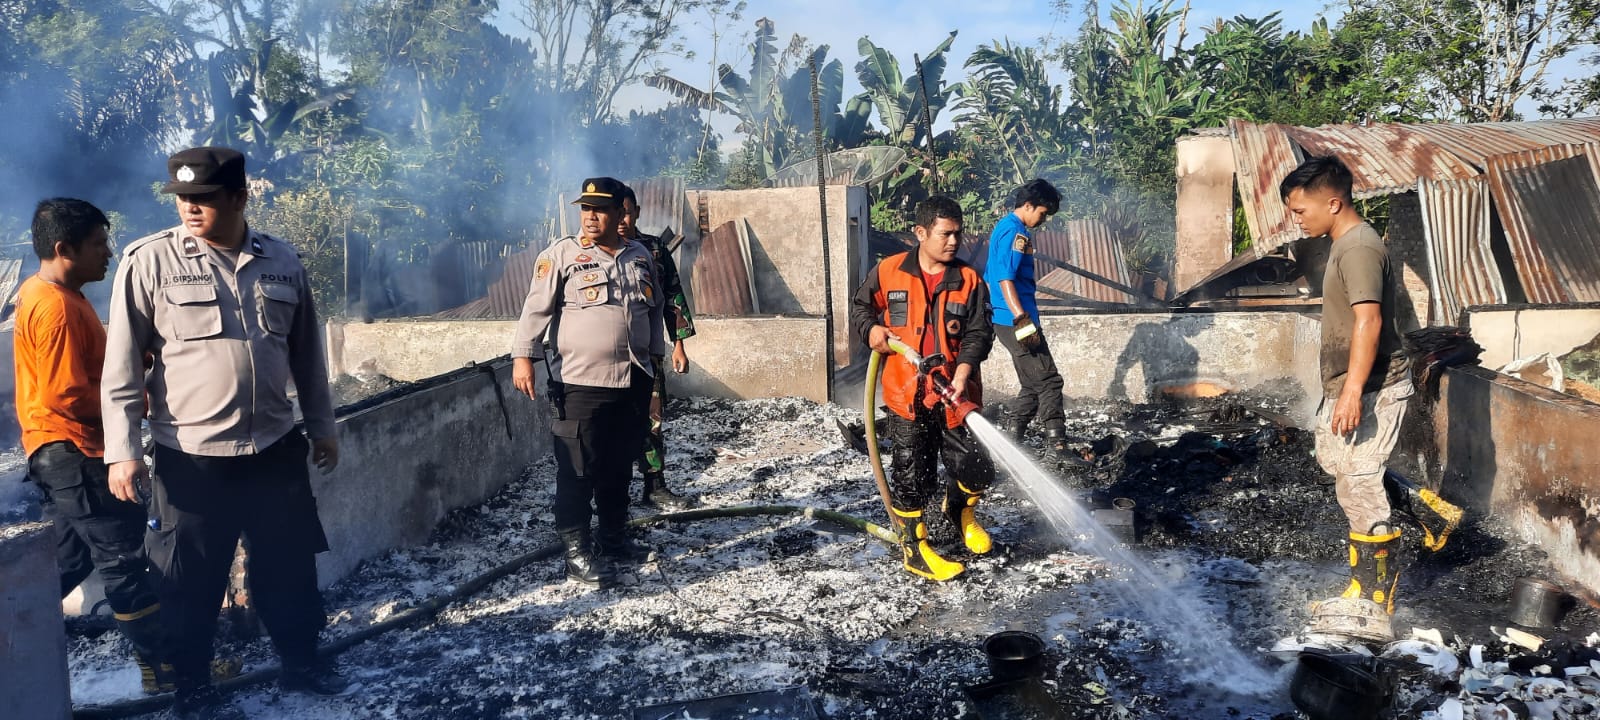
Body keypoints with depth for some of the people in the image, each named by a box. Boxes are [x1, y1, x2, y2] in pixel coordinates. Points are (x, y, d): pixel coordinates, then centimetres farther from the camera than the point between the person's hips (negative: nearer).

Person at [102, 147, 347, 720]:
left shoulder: (282, 261, 4)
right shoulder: (149, 261, -7)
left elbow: (306, 354, 13)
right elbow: (122, 365, -6)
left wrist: (322, 426, 16)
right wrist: (122, 450, -10)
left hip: (275, 449, 3)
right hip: (190, 456, -3)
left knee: (289, 565, 15)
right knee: (191, 580, 8)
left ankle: (302, 662, 34)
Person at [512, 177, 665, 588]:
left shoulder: (641, 256, 11)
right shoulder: (562, 255, -4)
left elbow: (655, 308, 21)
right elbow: (536, 308, -7)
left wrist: (656, 355, 22)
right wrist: (523, 356, -15)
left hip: (633, 382, 5)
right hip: (580, 383, -5)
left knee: (620, 465, 15)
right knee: (578, 471, -4)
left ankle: (613, 536, 30)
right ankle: (578, 552, 3)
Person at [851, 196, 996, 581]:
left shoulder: (969, 281, 1)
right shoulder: (889, 272, -1)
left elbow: (979, 332, -5)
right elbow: (859, 306, 13)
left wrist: (962, 372, -20)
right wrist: (870, 328, -8)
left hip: (955, 395, 1)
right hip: (907, 395, -1)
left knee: (977, 469, 3)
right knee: (911, 474, 4)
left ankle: (960, 510, 38)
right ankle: (914, 546, 22)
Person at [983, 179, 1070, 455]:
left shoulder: (1003, 228, 19)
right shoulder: (1015, 232, -12)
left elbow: (990, 277, 25)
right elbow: (1005, 279, -22)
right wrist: (1023, 320, -25)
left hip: (1006, 321, 10)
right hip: (1015, 321, -10)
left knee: (1033, 386, 13)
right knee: (1048, 381, -8)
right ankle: (1057, 445, -6)